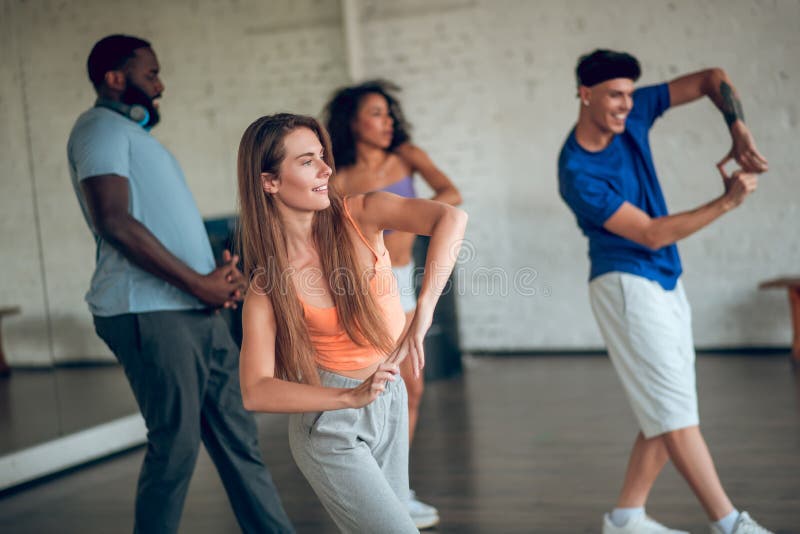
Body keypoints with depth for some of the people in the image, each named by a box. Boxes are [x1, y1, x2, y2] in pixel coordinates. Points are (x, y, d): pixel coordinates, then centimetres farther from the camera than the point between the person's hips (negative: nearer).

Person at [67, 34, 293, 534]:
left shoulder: (137, 134, 24)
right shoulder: (101, 127, -5)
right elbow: (115, 222, -19)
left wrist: (222, 270, 6)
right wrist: (200, 284, -16)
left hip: (198, 310, 9)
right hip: (149, 311, -9)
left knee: (238, 435, 8)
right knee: (176, 445, -6)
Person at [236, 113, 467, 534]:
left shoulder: (361, 215, -12)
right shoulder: (266, 283, -16)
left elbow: (451, 218, -29)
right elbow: (255, 392, -21)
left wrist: (423, 312, -41)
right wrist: (351, 397, -33)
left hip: (390, 403, 4)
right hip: (328, 420, -4)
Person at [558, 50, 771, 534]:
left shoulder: (633, 113, 0)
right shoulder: (577, 173, -18)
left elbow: (712, 79, 4)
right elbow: (652, 234, -18)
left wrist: (740, 132, -13)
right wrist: (727, 202, -17)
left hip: (666, 283, 8)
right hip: (627, 287, -8)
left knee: (668, 413, 8)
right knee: (675, 411, -8)